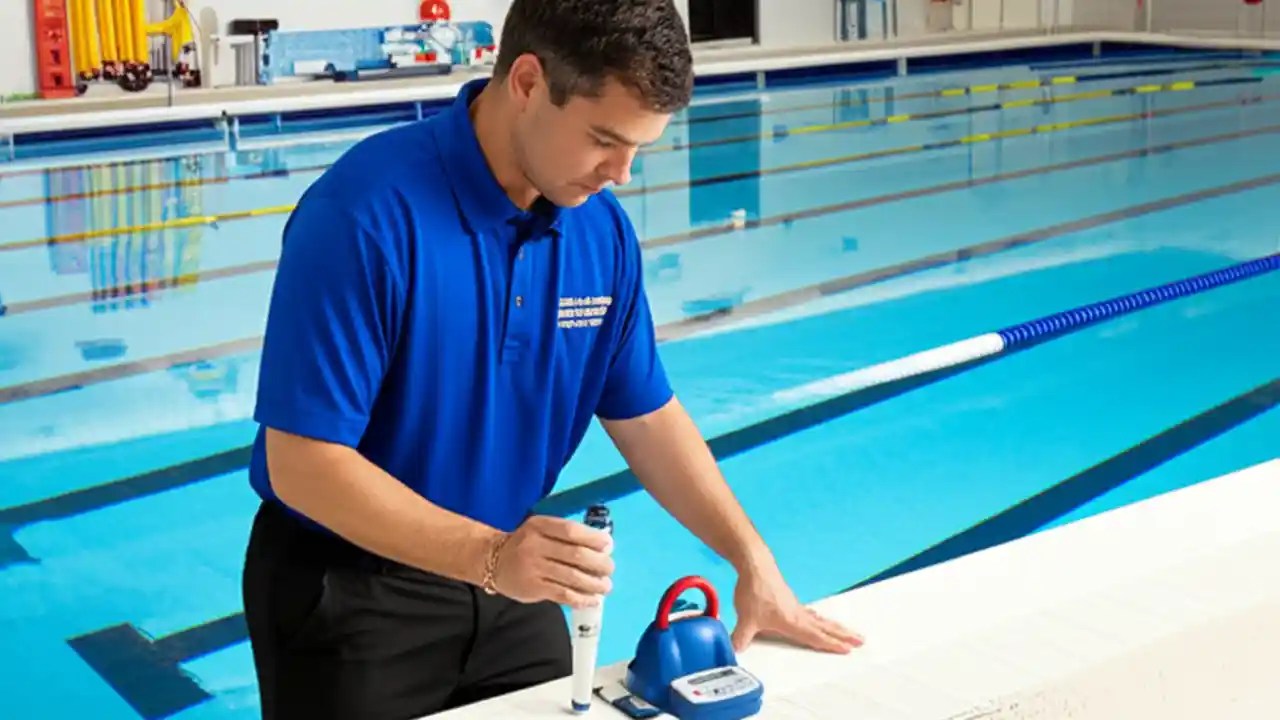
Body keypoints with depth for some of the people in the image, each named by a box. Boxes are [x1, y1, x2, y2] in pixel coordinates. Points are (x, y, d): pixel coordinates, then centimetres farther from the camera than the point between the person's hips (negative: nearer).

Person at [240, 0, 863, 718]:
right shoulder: (367, 213, -25)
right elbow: (305, 465, -25)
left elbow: (647, 416, 6)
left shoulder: (601, 228, -6)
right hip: (348, 594, -5)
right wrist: (487, 554, -32)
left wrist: (753, 561, 1)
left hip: (510, 584, 6)